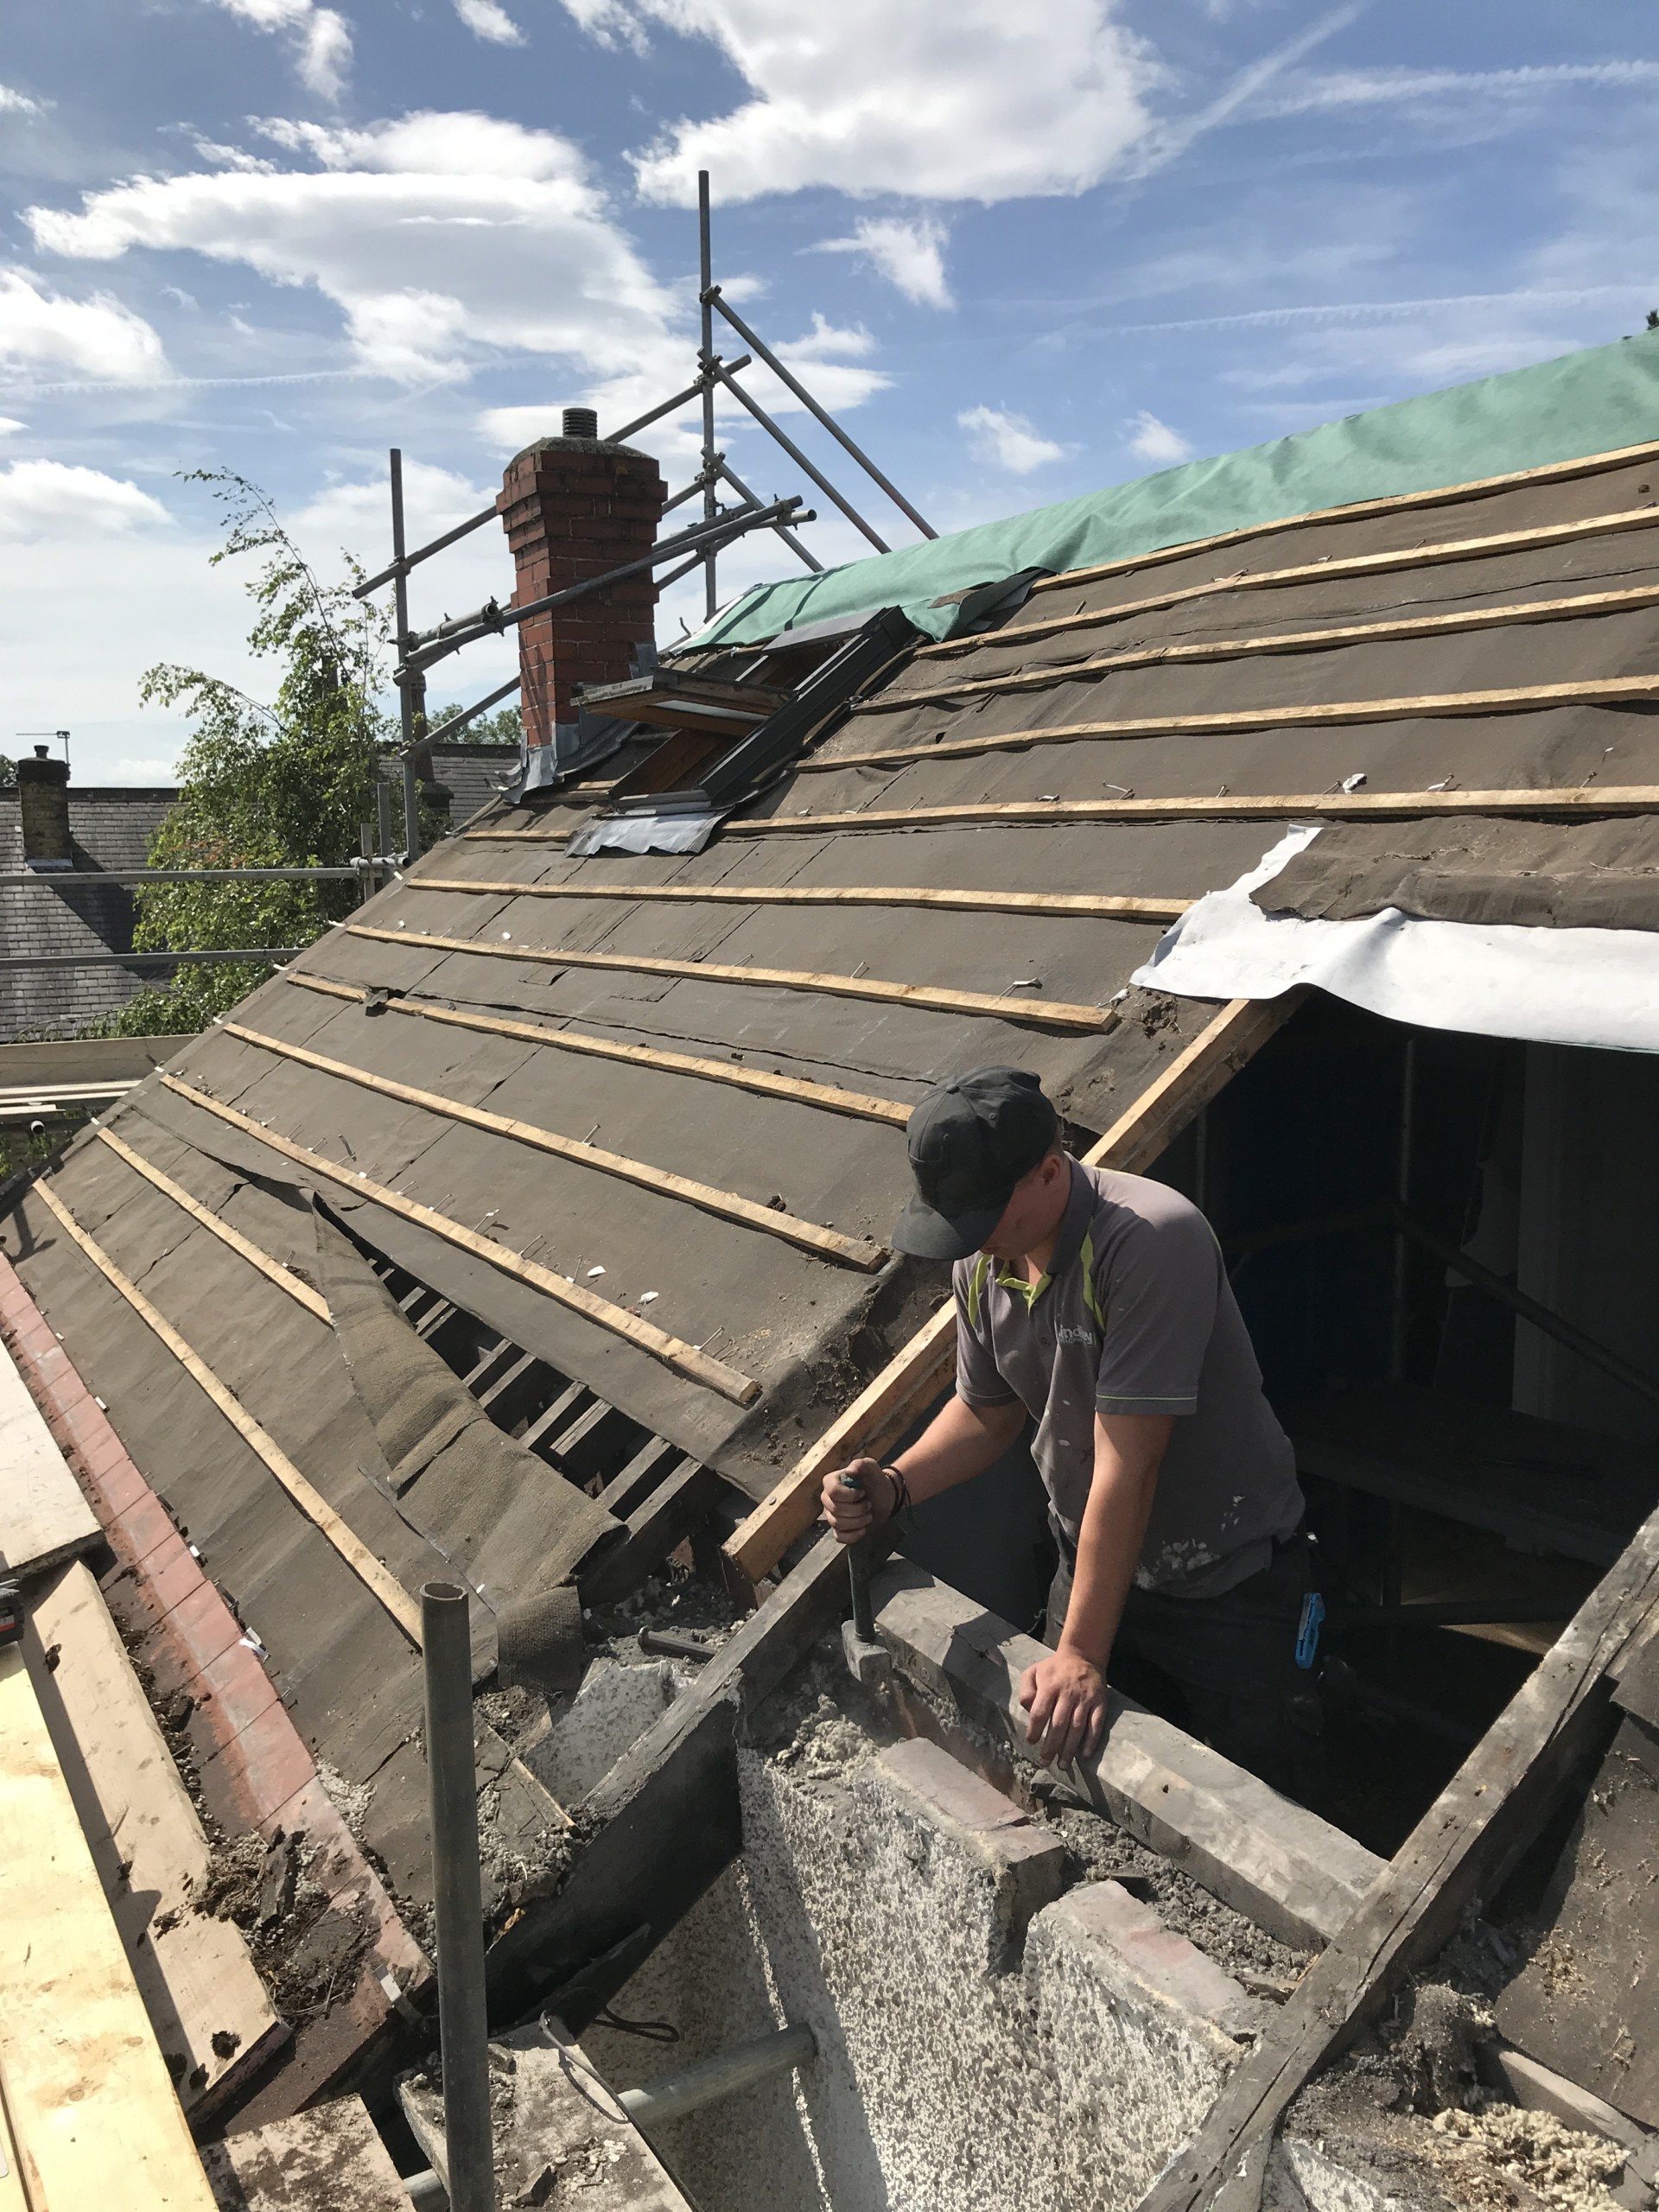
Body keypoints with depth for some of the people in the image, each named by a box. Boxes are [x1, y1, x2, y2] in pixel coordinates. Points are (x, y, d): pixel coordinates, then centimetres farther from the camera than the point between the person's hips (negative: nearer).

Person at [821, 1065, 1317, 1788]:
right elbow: (988, 1410, 7)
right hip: (1093, 1563, 6)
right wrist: (892, 1487, -12)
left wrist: (1082, 1655, -30)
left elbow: (1127, 1466, -33)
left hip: (1228, 1584, -6)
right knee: (1063, 1772, 18)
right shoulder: (984, 1262, -8)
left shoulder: (1152, 1241, -33)